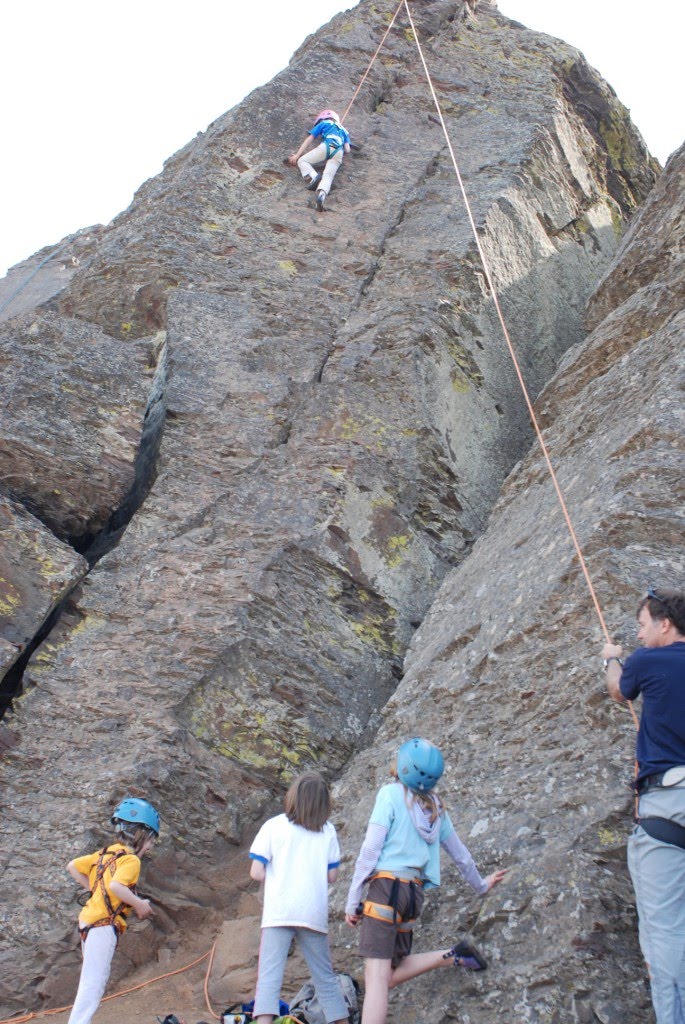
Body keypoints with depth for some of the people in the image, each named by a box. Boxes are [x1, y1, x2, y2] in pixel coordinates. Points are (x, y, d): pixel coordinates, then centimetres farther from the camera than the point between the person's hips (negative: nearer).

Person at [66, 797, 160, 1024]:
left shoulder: (106, 853, 14)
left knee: (92, 980, 18)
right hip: (104, 925, -9)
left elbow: (72, 866, 17)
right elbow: (116, 886, -28)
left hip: (89, 920, 9)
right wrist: (140, 904, -15)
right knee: (93, 984, -7)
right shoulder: (131, 859, -11)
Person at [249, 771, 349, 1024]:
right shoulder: (327, 830, 6)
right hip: (314, 913, 3)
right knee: (325, 976, 16)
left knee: (269, 975, -5)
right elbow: (332, 875, 8)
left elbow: (257, 872, -4)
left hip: (279, 911, -3)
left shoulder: (273, 826, 0)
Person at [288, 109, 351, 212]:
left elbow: (309, 140, 21)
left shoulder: (324, 123, 27)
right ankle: (322, 193, -48)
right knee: (327, 177, -14)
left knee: (302, 161, 10)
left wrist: (297, 155, 19)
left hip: (326, 146, -3)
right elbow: (347, 150, 23)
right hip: (339, 153, 3)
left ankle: (313, 176, -21)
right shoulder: (344, 130, 37)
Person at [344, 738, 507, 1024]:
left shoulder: (391, 793, -3)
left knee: (376, 976, -12)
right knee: (388, 976, 17)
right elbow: (459, 852, 26)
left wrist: (352, 900, -5)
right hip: (415, 892, 7)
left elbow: (370, 850, -8)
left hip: (387, 885, -7)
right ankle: (454, 956, 6)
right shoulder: (436, 807, 15)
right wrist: (480, 885, 43)